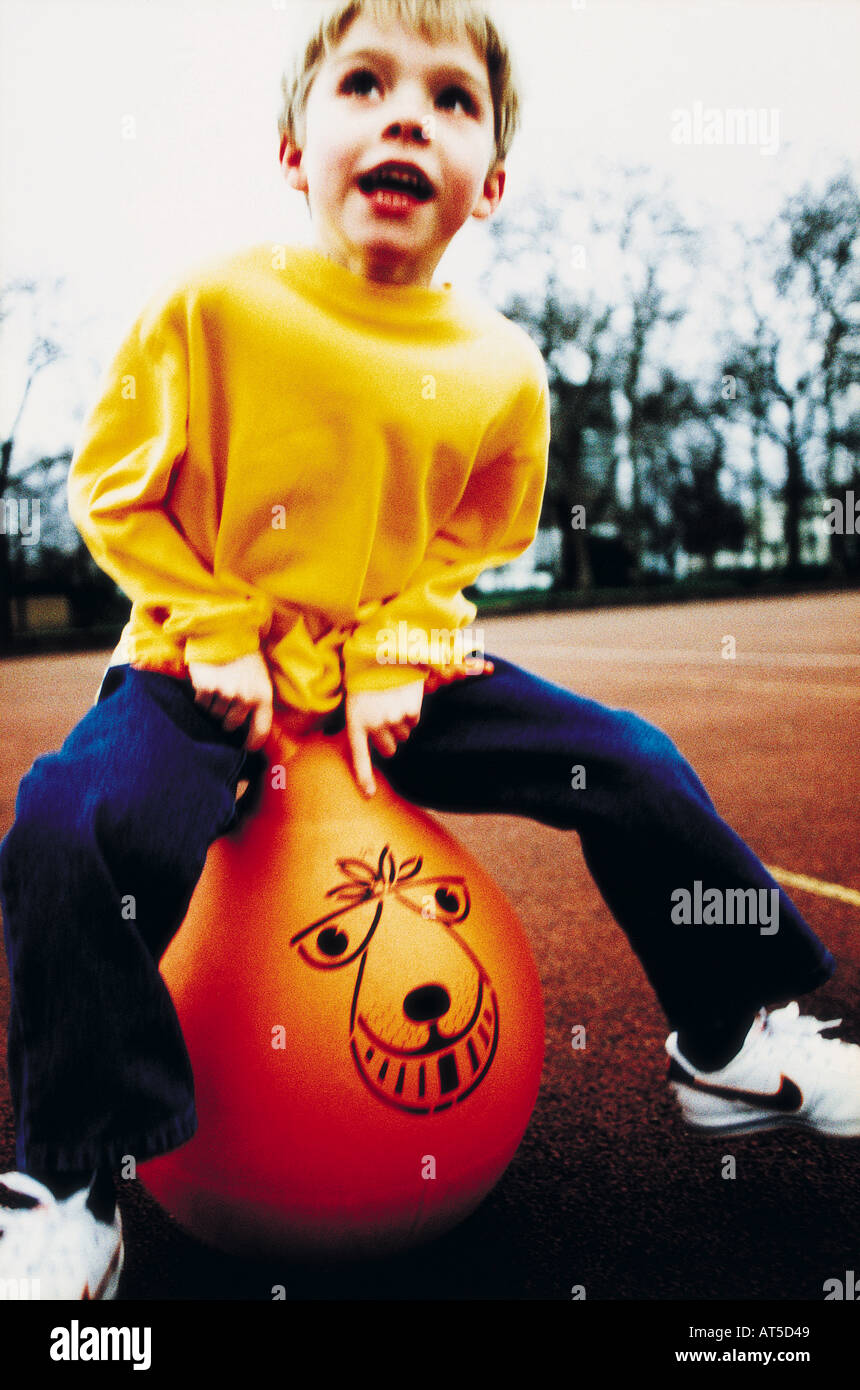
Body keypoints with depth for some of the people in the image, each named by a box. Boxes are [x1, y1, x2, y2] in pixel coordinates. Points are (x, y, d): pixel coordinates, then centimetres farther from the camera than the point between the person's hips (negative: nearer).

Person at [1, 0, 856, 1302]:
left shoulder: (499, 368, -3)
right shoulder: (216, 305, -11)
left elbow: (464, 543, 9)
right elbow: (117, 486, -3)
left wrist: (390, 661, -7)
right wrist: (219, 637, -13)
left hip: (401, 669, 3)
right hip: (211, 668, -3)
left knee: (633, 768, -6)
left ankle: (732, 1045, 18)